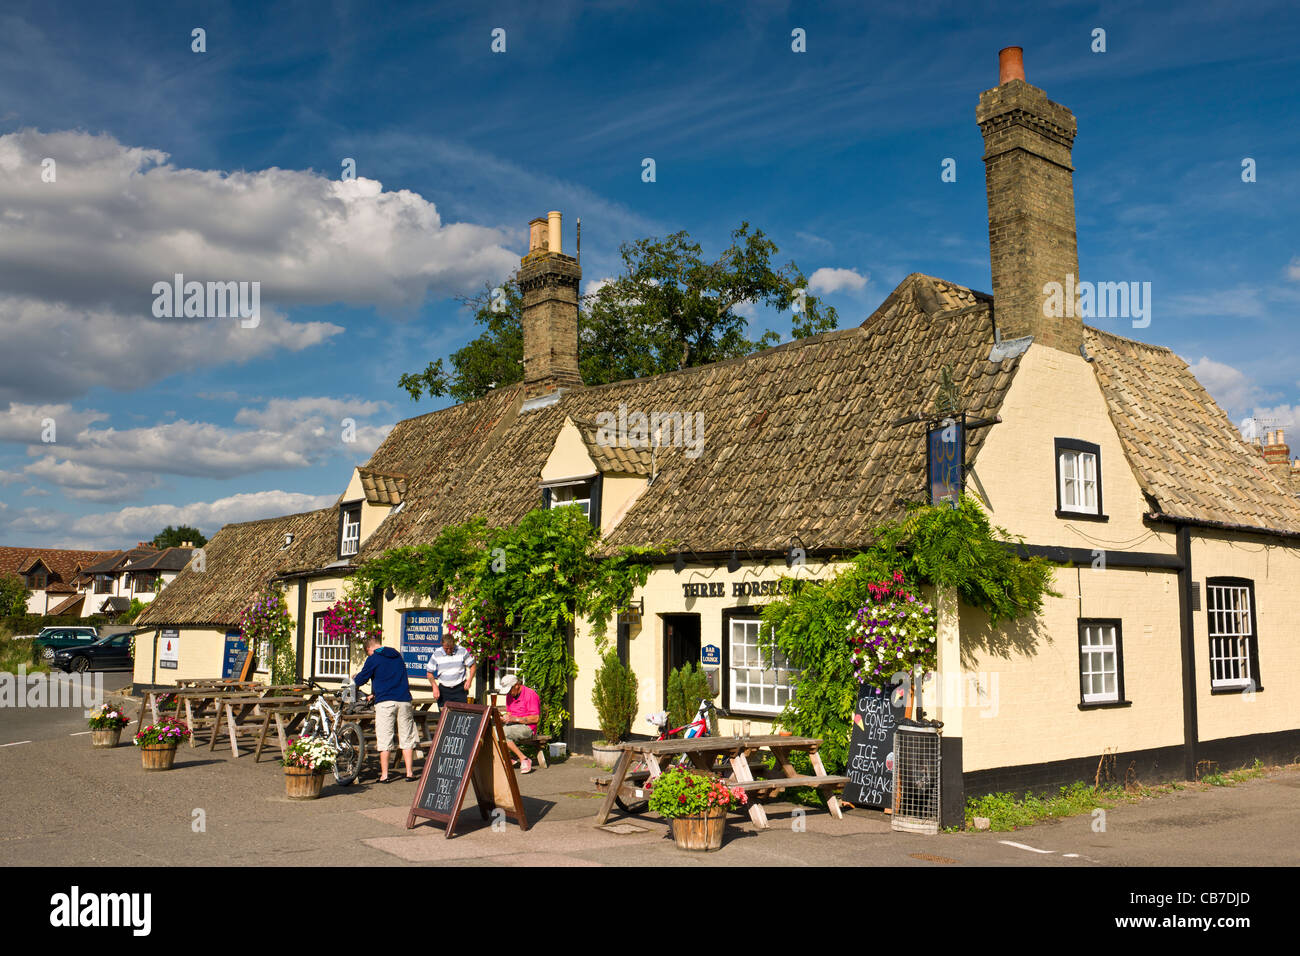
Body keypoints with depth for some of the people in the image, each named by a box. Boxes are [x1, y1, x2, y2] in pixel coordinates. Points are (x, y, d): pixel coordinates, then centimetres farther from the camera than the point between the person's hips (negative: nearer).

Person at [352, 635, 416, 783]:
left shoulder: (373, 659, -1)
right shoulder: (397, 655, 17)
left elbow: (361, 678, 4)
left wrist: (353, 680, 29)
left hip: (385, 702, -4)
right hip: (404, 700, 4)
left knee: (384, 738, 2)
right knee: (406, 737, 8)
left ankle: (384, 775, 3)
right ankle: (409, 772, 7)